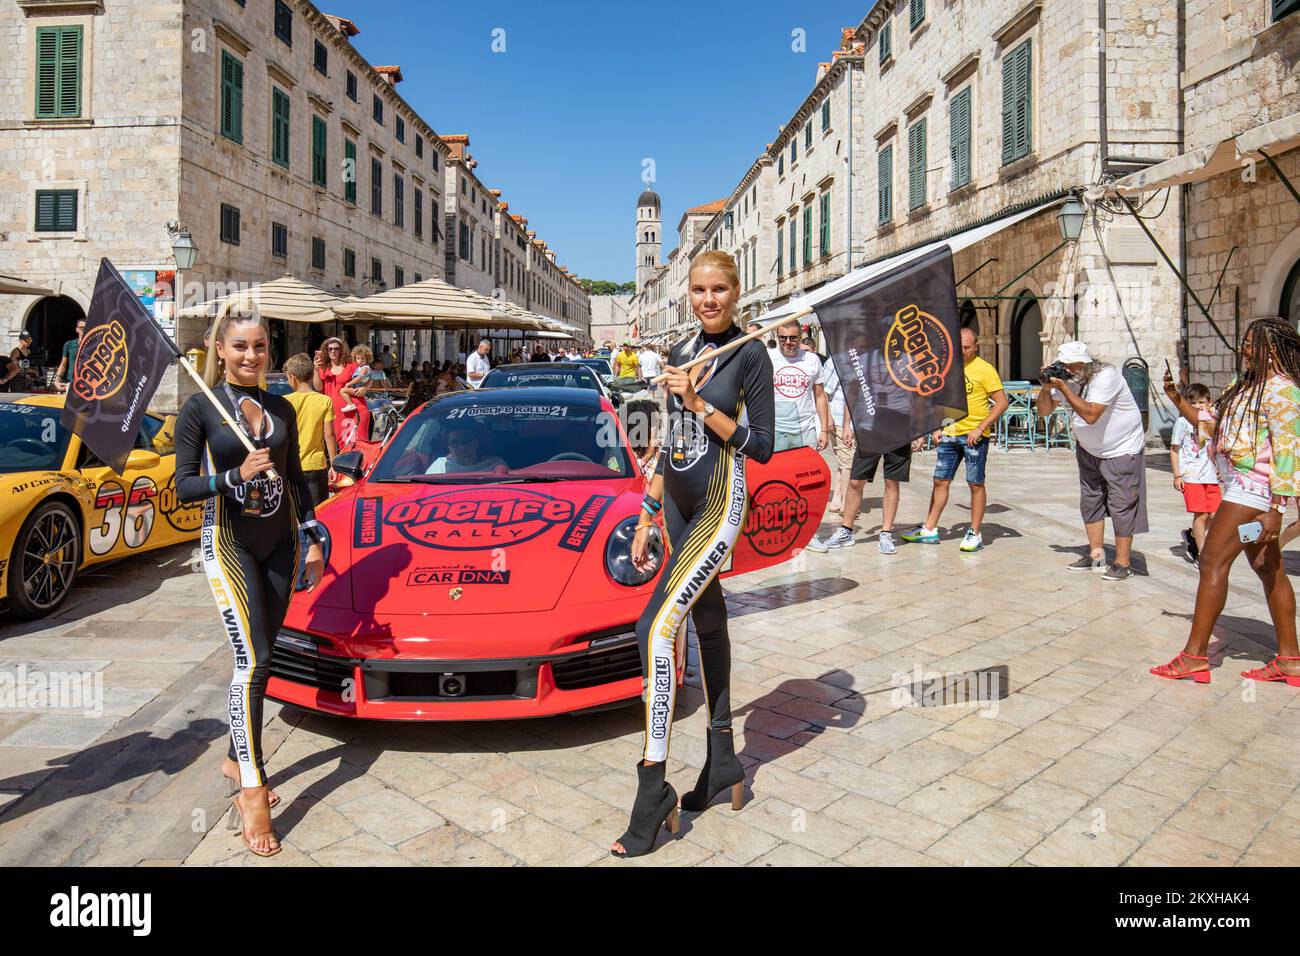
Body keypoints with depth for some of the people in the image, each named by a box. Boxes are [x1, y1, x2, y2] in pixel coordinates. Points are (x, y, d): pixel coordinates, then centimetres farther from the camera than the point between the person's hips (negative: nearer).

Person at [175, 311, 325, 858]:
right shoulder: (199, 410, -4)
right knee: (252, 660, -14)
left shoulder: (281, 409, 9)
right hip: (229, 544, -4)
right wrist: (237, 475, -23)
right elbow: (184, 488, -8)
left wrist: (313, 539, 10)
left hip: (280, 543, 5)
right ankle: (252, 792, -8)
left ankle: (237, 759, 28)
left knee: (258, 659, 11)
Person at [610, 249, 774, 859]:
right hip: (680, 506, 7)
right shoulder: (681, 354, 13)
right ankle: (723, 760, 29)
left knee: (656, 627, -18)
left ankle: (653, 791, -11)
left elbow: (761, 447, -10)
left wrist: (699, 403, -15)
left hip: (719, 506, -7)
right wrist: (646, 521, 13)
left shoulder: (749, 355, -6)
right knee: (707, 623, 14)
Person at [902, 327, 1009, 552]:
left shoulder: (984, 369, -7)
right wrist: (936, 428, 7)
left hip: (973, 436, -5)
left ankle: (975, 534, 10)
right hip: (949, 434, 6)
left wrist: (980, 428, -16)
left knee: (976, 483, 2)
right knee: (940, 481, 9)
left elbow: (1002, 402, -10)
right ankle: (929, 529, 17)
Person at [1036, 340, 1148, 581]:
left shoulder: (1106, 376, -27)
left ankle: (1122, 563, 0)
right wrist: (1046, 387, -20)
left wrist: (1063, 388, -36)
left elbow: (1091, 414, -37)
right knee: (1090, 501, 11)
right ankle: (1096, 555, 22)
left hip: (1123, 450, -7)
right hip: (1089, 450, 7)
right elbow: (1043, 411, -3)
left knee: (1121, 505, -5)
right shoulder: (1065, 378, -6)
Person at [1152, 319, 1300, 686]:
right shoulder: (1245, 386, 15)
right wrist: (1175, 397, 11)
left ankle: (1194, 657, -7)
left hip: (1255, 489, -10)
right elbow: (1208, 421, 24)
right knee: (1269, 570, 12)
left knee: (1213, 562, -10)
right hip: (1242, 487, 10)